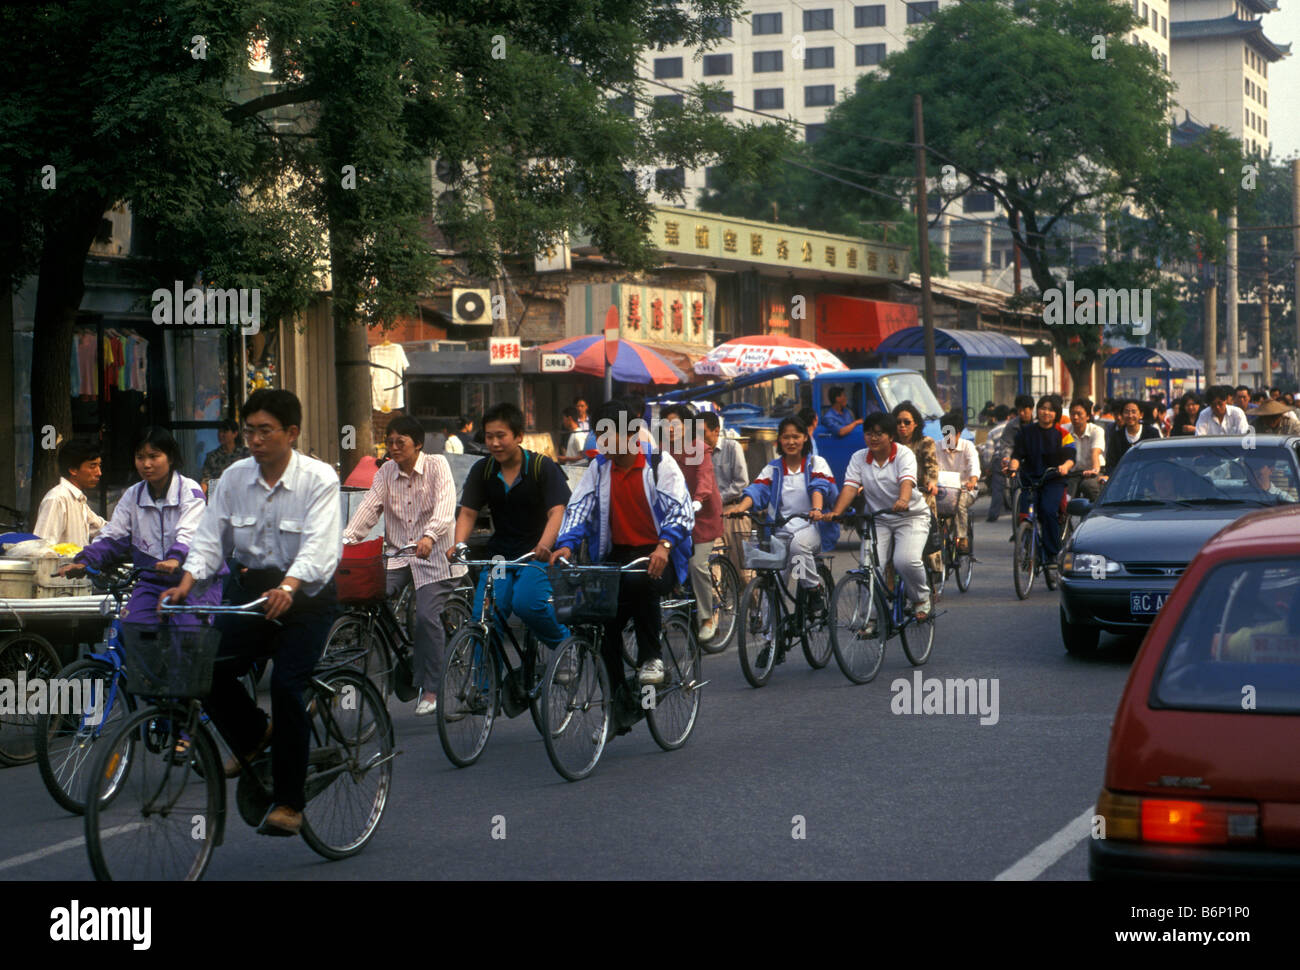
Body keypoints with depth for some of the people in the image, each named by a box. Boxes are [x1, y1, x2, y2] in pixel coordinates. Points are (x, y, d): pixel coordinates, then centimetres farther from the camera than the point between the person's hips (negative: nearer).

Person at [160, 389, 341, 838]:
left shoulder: (319, 479, -12)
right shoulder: (234, 478, 2)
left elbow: (319, 546, -25)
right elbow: (210, 539, -1)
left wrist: (287, 588, -44)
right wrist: (187, 582, -21)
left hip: (304, 595, -4)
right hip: (250, 589, 5)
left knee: (286, 684, -19)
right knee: (207, 666, -13)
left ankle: (288, 801, -4)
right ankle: (253, 737, 19)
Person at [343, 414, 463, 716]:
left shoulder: (437, 465, -3)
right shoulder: (386, 472, 10)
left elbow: (445, 505, -18)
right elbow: (369, 506, -2)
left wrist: (429, 536, -36)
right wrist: (347, 538, -19)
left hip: (433, 558, -4)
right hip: (396, 556, 4)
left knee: (427, 616, -18)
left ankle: (430, 689, -5)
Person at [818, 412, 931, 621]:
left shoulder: (904, 454, -10)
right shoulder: (859, 458, -1)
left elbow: (907, 480, -29)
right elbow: (850, 486, -12)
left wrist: (903, 501, -51)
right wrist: (836, 512, -30)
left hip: (911, 517, -3)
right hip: (878, 520, 3)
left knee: (906, 561, -26)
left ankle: (921, 598, 4)